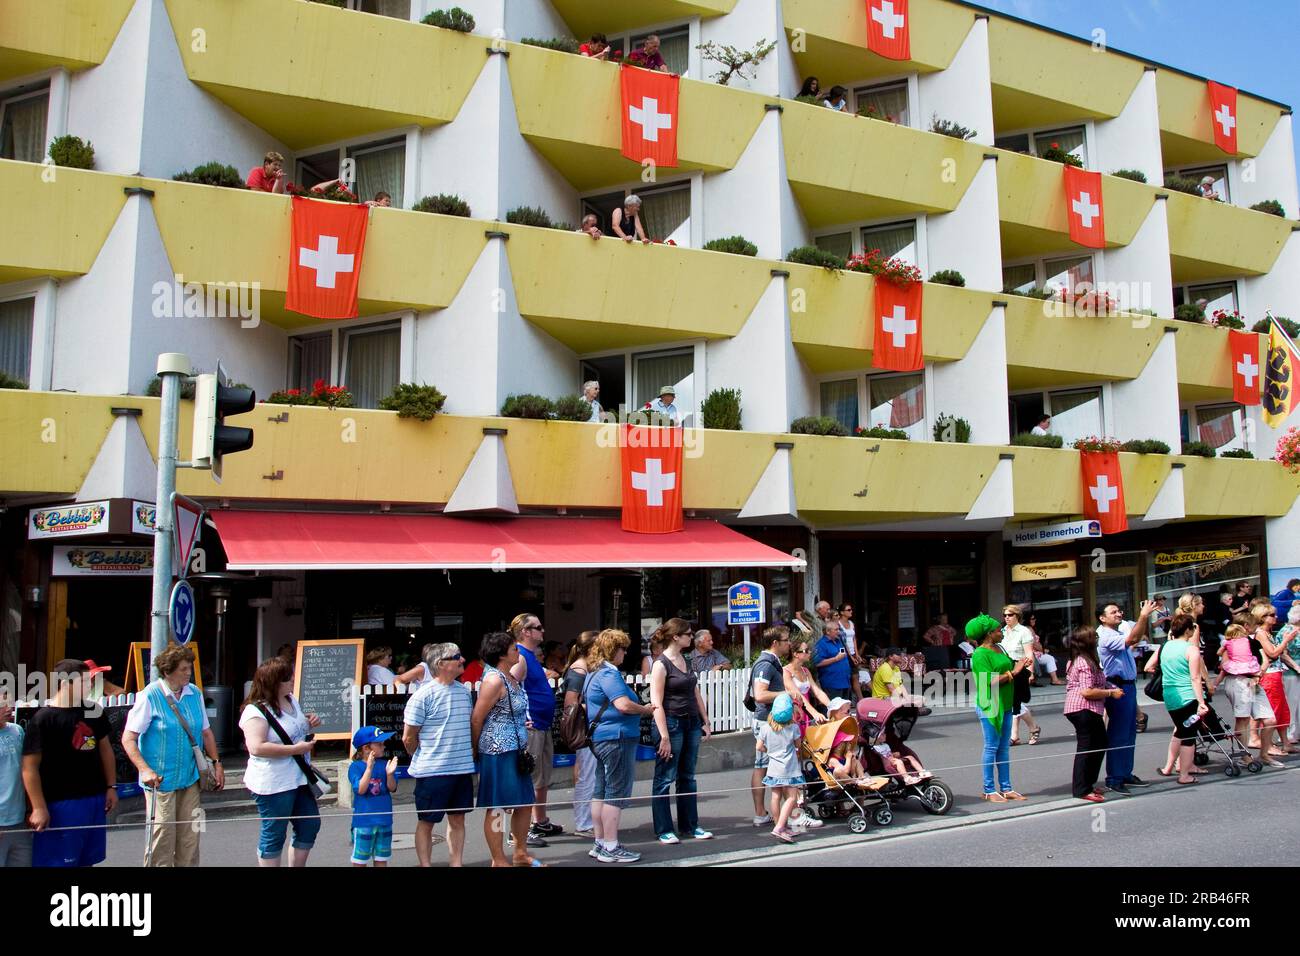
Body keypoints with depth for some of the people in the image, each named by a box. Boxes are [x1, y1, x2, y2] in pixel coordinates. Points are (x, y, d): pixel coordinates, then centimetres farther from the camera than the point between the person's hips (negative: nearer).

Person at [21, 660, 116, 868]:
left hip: (96, 799, 6)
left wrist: (111, 787, 13)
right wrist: (39, 808, -16)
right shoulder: (43, 719, -12)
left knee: (87, 860, 14)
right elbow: (30, 767, -13)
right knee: (57, 861, -1)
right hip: (61, 804, -6)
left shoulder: (94, 712, 7)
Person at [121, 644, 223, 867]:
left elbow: (206, 732, 15)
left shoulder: (195, 694, 5)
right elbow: (128, 739, -10)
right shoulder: (150, 696, -10)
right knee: (162, 838, -2)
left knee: (190, 836, 9)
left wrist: (216, 763, 10)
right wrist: (144, 770, -20)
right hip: (161, 780, -5)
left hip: (191, 779, 5)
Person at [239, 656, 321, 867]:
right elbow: (256, 747, -30)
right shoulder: (256, 711, -19)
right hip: (273, 784, -9)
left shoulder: (291, 700, 8)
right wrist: (295, 749, -28)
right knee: (273, 835, 4)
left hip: (300, 778, 9)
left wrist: (310, 723, 4)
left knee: (310, 825, 15)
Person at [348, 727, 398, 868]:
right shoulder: (355, 766, -11)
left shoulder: (384, 765, 1)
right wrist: (369, 768, -30)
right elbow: (360, 789, -21)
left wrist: (389, 774, -22)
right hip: (363, 821, -4)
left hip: (384, 820, 4)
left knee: (381, 858, 15)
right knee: (360, 859, 5)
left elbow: (392, 788, -3)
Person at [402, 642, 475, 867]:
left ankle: (457, 864, 23)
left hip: (463, 769, 6)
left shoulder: (464, 690, 7)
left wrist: (470, 753, 14)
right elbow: (408, 738, -8)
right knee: (426, 822, 6)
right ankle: (425, 865, 16)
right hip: (432, 772, -6)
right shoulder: (423, 695, -13)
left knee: (458, 819, 13)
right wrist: (424, 760, 4)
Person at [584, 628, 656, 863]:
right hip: (617, 738, -10)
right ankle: (611, 848, -1)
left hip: (600, 737, 10)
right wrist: (645, 709, -8)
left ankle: (600, 843, 19)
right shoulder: (609, 673, -16)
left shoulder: (595, 672, 16)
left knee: (601, 791, 13)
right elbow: (624, 705, -26)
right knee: (616, 793, -5)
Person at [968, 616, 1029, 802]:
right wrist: (1013, 672, -18)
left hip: (1005, 704, 8)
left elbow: (1006, 669, 16)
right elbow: (990, 681, -20)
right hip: (990, 705, -8)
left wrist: (1019, 666, 0)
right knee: (991, 747, -2)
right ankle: (989, 790, 5)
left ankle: (1005, 788, 19)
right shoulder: (980, 654, -13)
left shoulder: (999, 649, 14)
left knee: (1004, 747, 12)